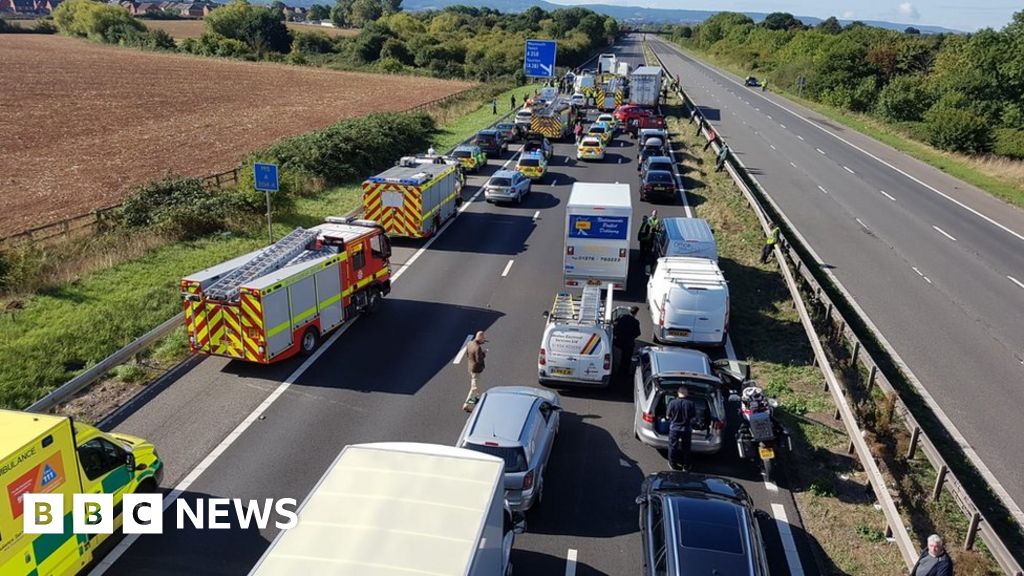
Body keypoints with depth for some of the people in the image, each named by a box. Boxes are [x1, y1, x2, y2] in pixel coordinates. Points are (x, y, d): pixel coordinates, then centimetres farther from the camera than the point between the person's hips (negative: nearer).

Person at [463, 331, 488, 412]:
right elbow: (479, 360, -28)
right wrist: (484, 354, -12)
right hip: (476, 369, -9)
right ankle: (467, 404, 0)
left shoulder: (469, 344, -2)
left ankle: (476, 397, 48)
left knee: (473, 384, 27)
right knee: (474, 387, 0)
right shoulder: (478, 348, -28)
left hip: (470, 367, 9)